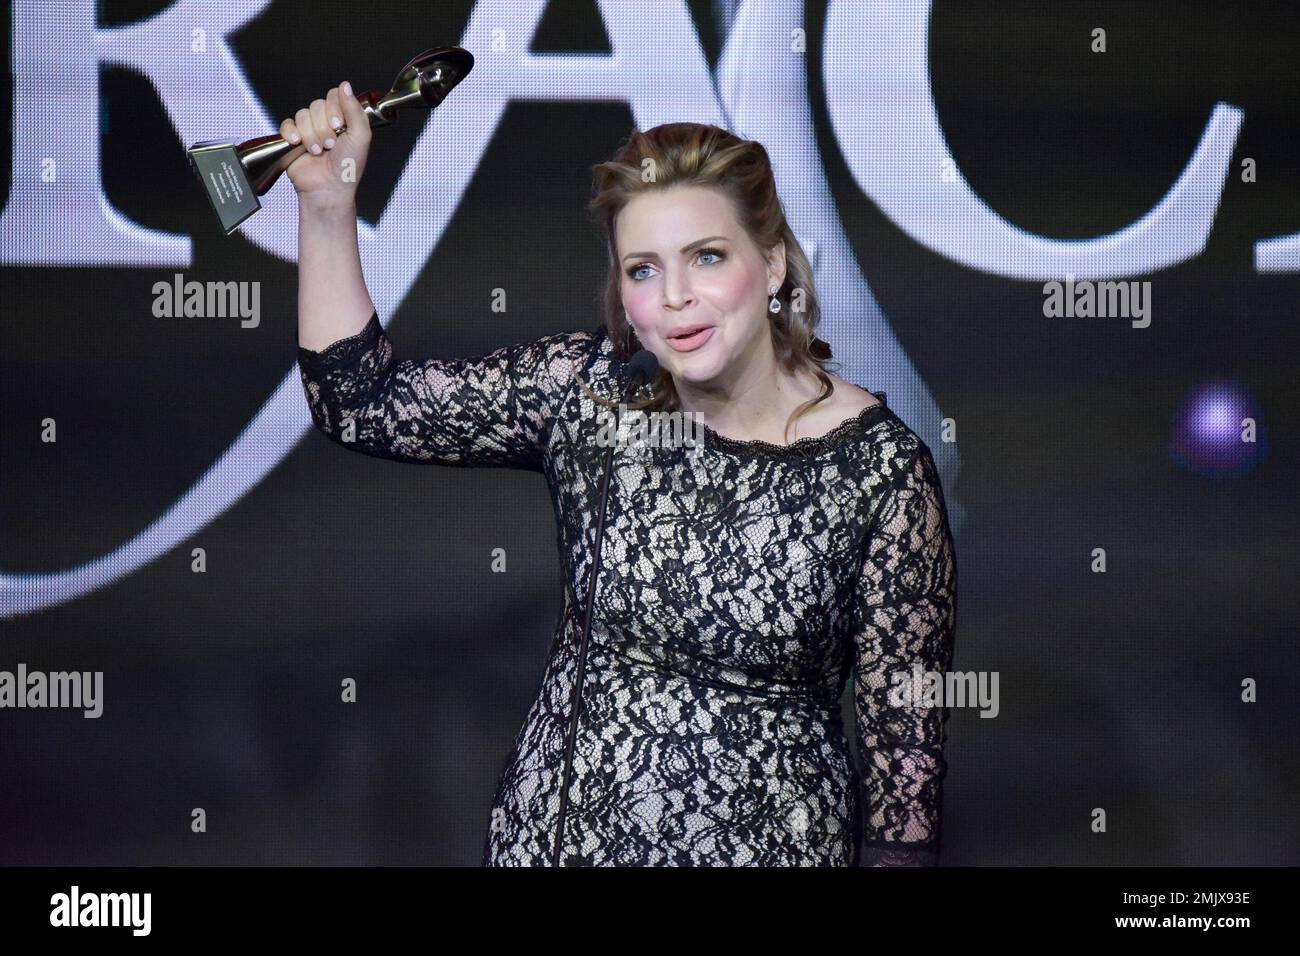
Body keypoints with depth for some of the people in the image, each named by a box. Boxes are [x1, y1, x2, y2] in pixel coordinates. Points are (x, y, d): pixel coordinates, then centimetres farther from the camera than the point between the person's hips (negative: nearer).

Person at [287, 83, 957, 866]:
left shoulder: (881, 469, -14)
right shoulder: (585, 391, -5)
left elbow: (906, 734, -10)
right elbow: (365, 404, -2)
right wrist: (327, 205, -10)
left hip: (758, 842, -3)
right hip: (553, 829, 3)